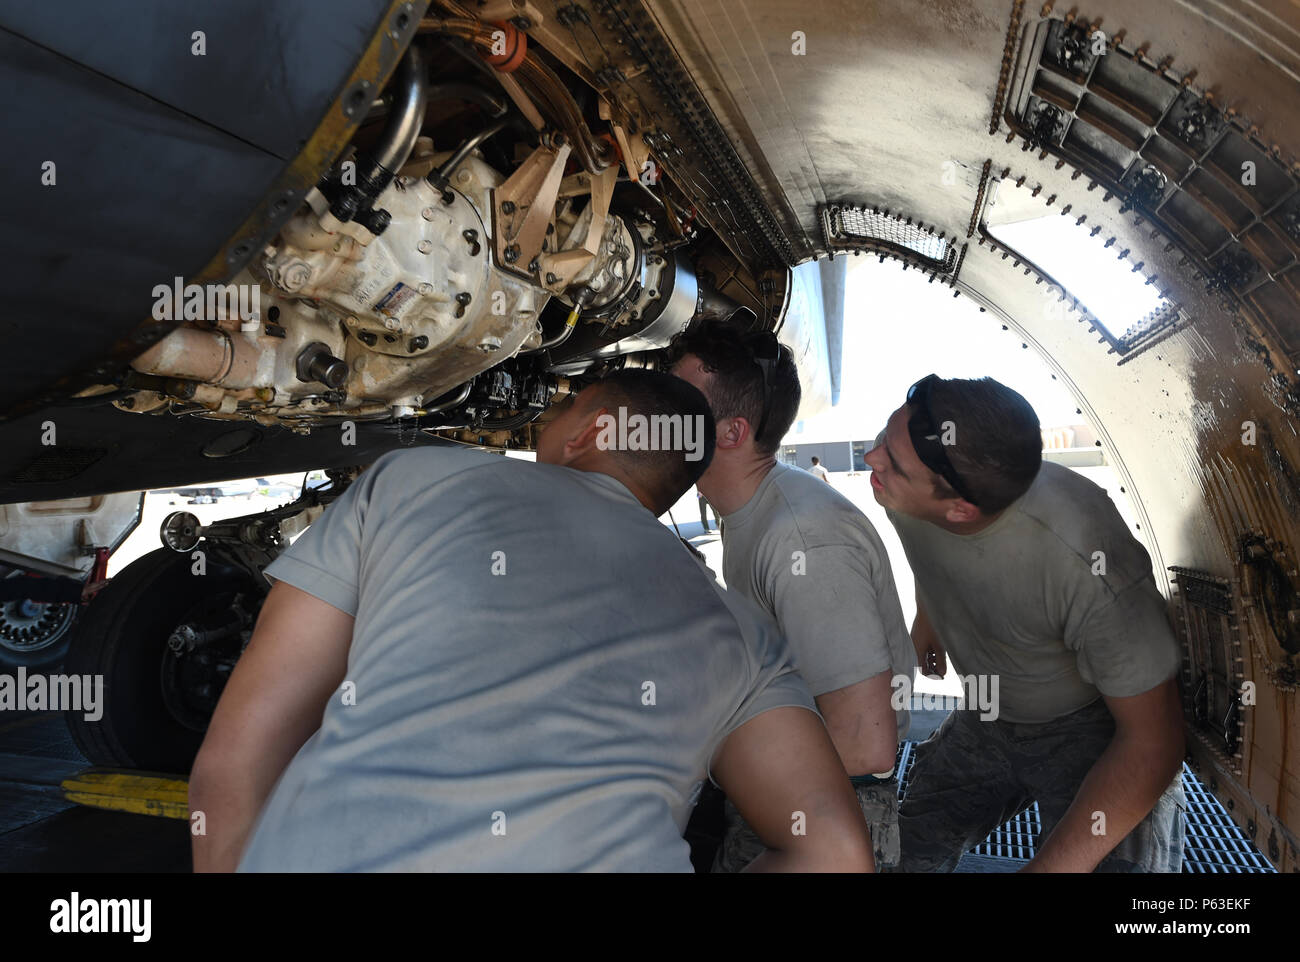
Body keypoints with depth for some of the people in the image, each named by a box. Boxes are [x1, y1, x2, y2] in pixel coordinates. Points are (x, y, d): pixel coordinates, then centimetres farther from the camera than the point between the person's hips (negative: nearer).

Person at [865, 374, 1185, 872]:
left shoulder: (1088, 561, -38)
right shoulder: (906, 490, -20)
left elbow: (1151, 740, -27)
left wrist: (1047, 868, -33)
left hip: (1097, 732, -4)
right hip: (986, 720, 5)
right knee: (897, 854, 2)